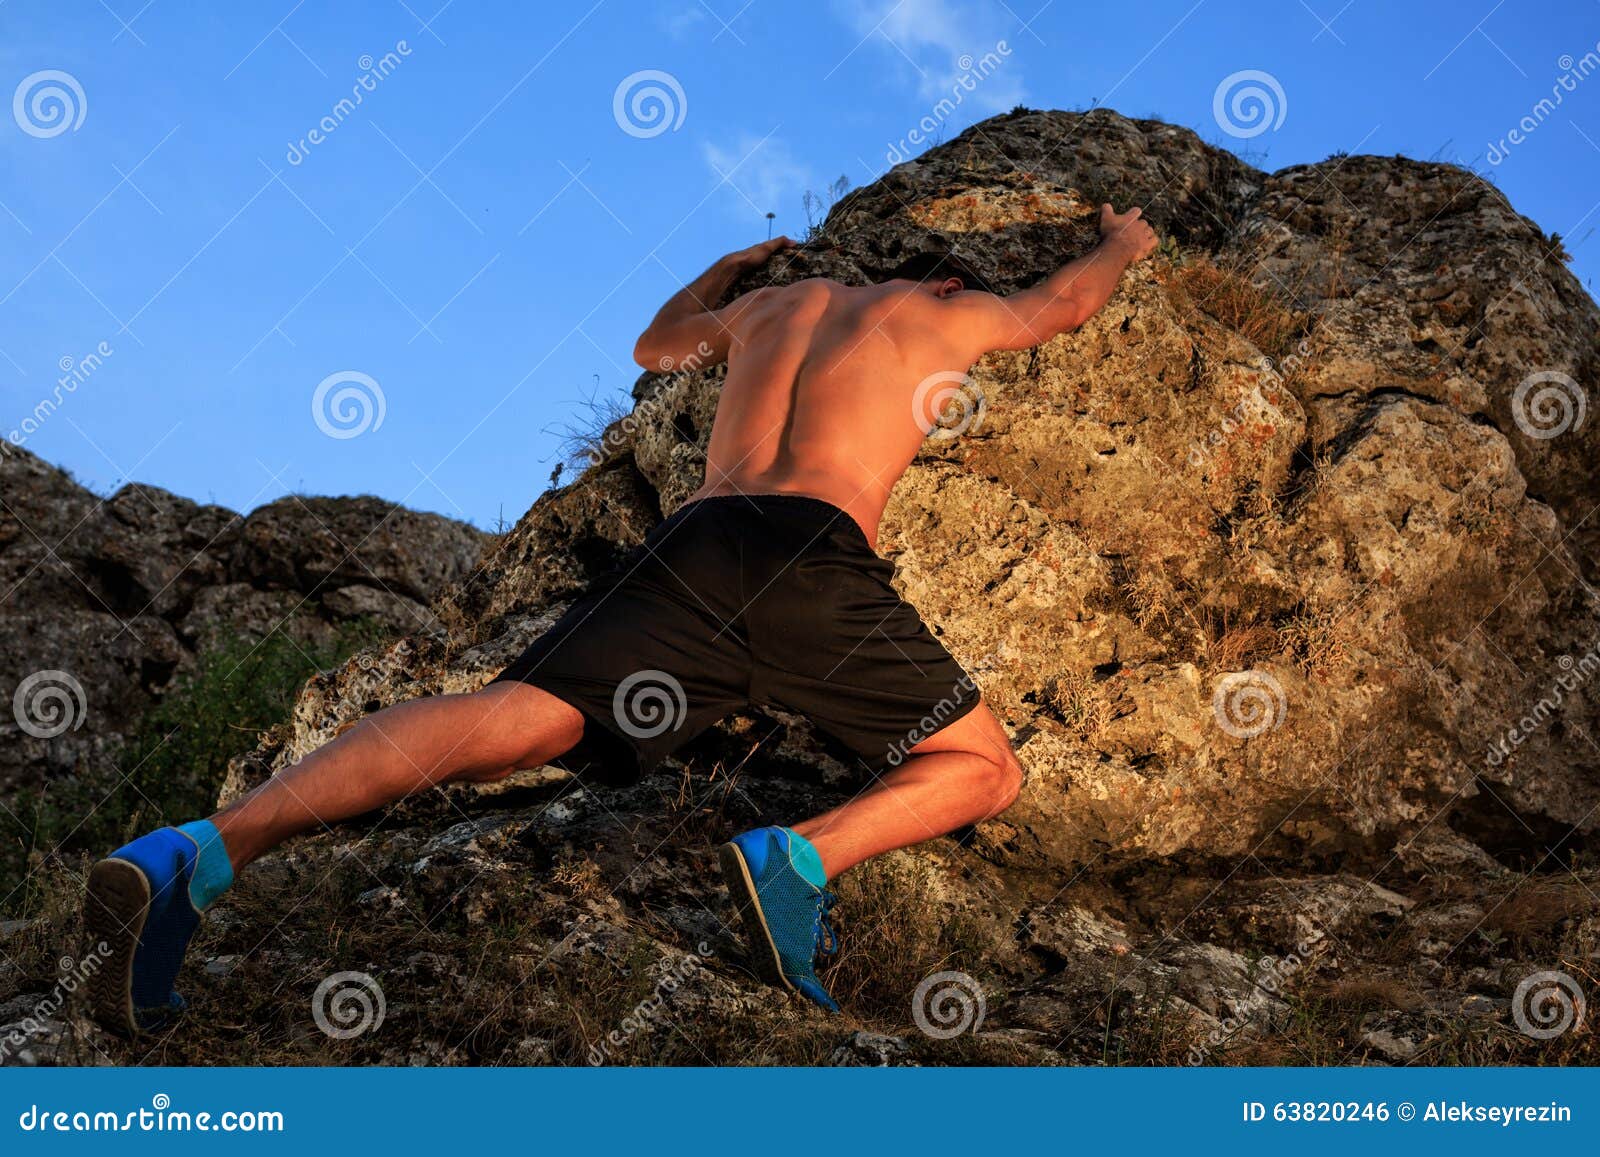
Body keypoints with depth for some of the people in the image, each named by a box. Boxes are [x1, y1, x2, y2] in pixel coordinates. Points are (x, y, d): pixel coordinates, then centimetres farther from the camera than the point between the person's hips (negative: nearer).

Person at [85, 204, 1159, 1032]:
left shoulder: (772, 302, 36)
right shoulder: (946, 316, 26)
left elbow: (656, 344, 56)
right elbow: (1067, 299, 46)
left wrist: (733, 264, 72)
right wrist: (1124, 244, 68)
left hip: (691, 541, 4)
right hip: (815, 554, -4)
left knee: (507, 719, -11)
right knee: (985, 771, 9)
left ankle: (203, 853, -32)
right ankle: (803, 855, -23)